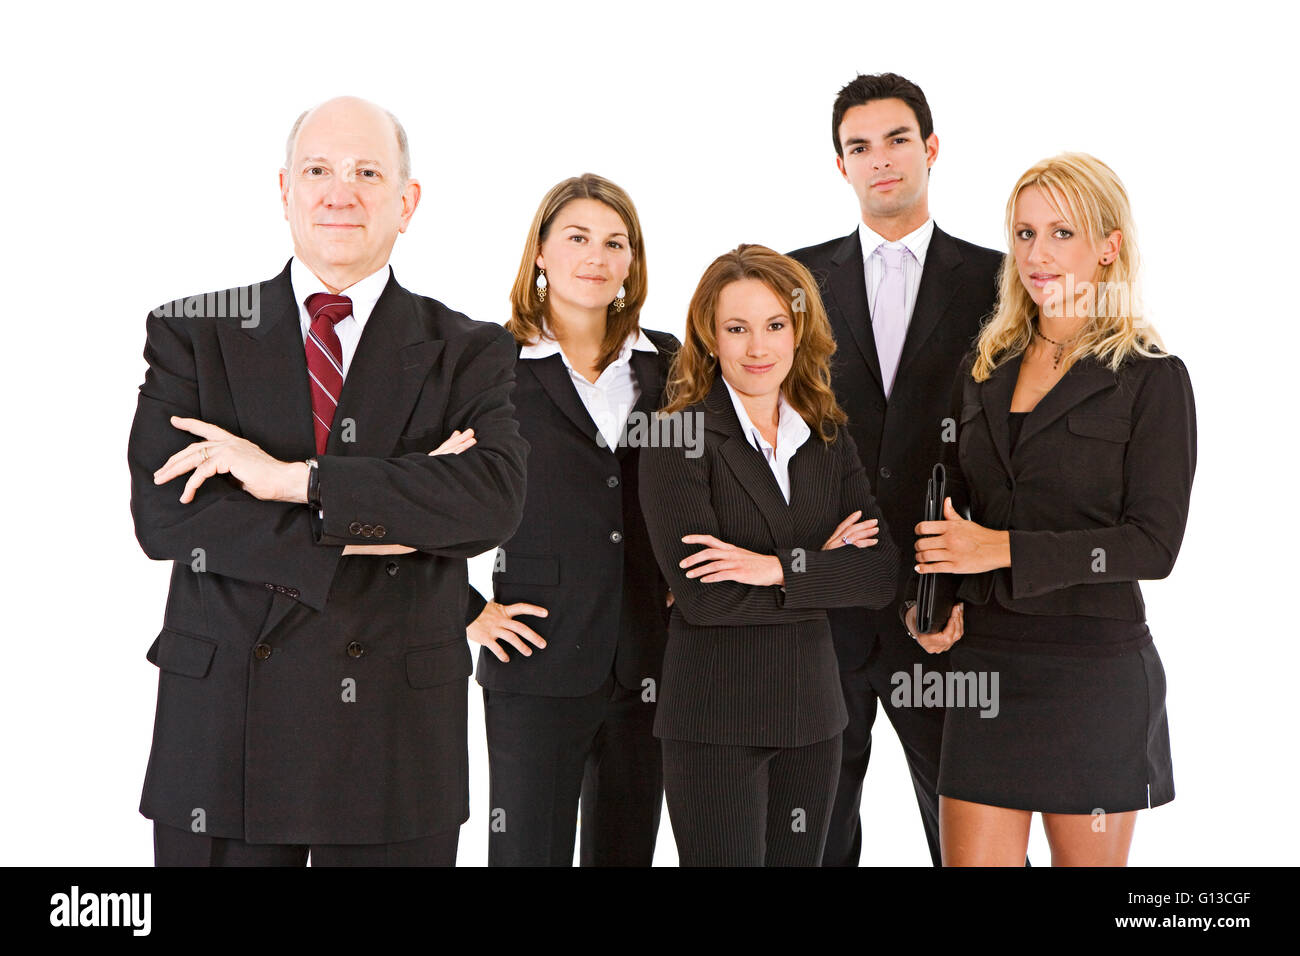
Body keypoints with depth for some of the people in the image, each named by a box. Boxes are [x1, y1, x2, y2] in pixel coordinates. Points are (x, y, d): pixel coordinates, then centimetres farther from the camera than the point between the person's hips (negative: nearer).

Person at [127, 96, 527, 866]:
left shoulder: (468, 353, 4)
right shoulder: (193, 334, 5)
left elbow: (495, 501, -14)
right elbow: (162, 515, -8)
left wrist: (294, 477, -19)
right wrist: (366, 530, -15)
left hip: (397, 745, 0)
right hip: (222, 738, 0)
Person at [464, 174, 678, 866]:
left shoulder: (667, 364, 10)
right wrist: (469, 613, -4)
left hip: (649, 667, 4)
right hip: (539, 665, -4)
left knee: (628, 849, 12)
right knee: (529, 851, -2)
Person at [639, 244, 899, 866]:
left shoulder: (829, 436, 8)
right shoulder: (678, 438, -8)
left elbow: (883, 573, -2)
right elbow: (699, 595, -17)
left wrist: (783, 567, -17)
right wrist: (823, 569, -8)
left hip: (812, 714, 5)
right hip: (713, 721, -5)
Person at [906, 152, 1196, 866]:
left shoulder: (1152, 378, -4)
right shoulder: (982, 373, 11)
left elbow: (1154, 543, -12)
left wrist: (1006, 549, -16)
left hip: (1095, 672, -4)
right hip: (984, 665, 4)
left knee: (1087, 859, 8)